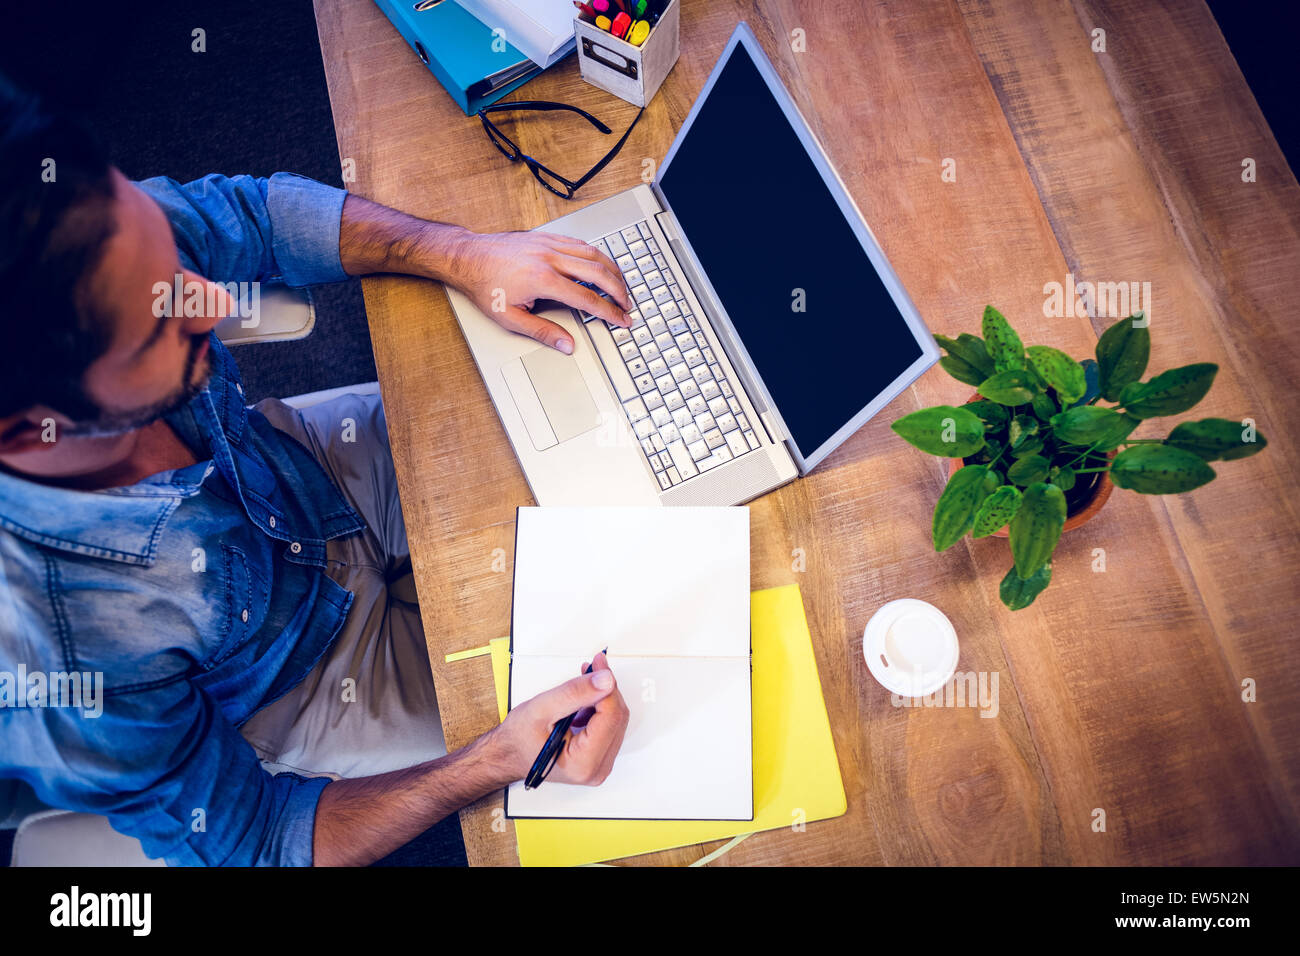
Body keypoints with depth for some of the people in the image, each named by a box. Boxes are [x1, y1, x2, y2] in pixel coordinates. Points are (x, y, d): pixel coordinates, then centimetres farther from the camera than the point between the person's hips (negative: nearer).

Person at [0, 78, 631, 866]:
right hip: (308, 690, -4)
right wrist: (502, 763, -35)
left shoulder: (95, 230, -29)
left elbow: (258, 212, -9)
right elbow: (251, 842, -23)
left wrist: (462, 255, -22)